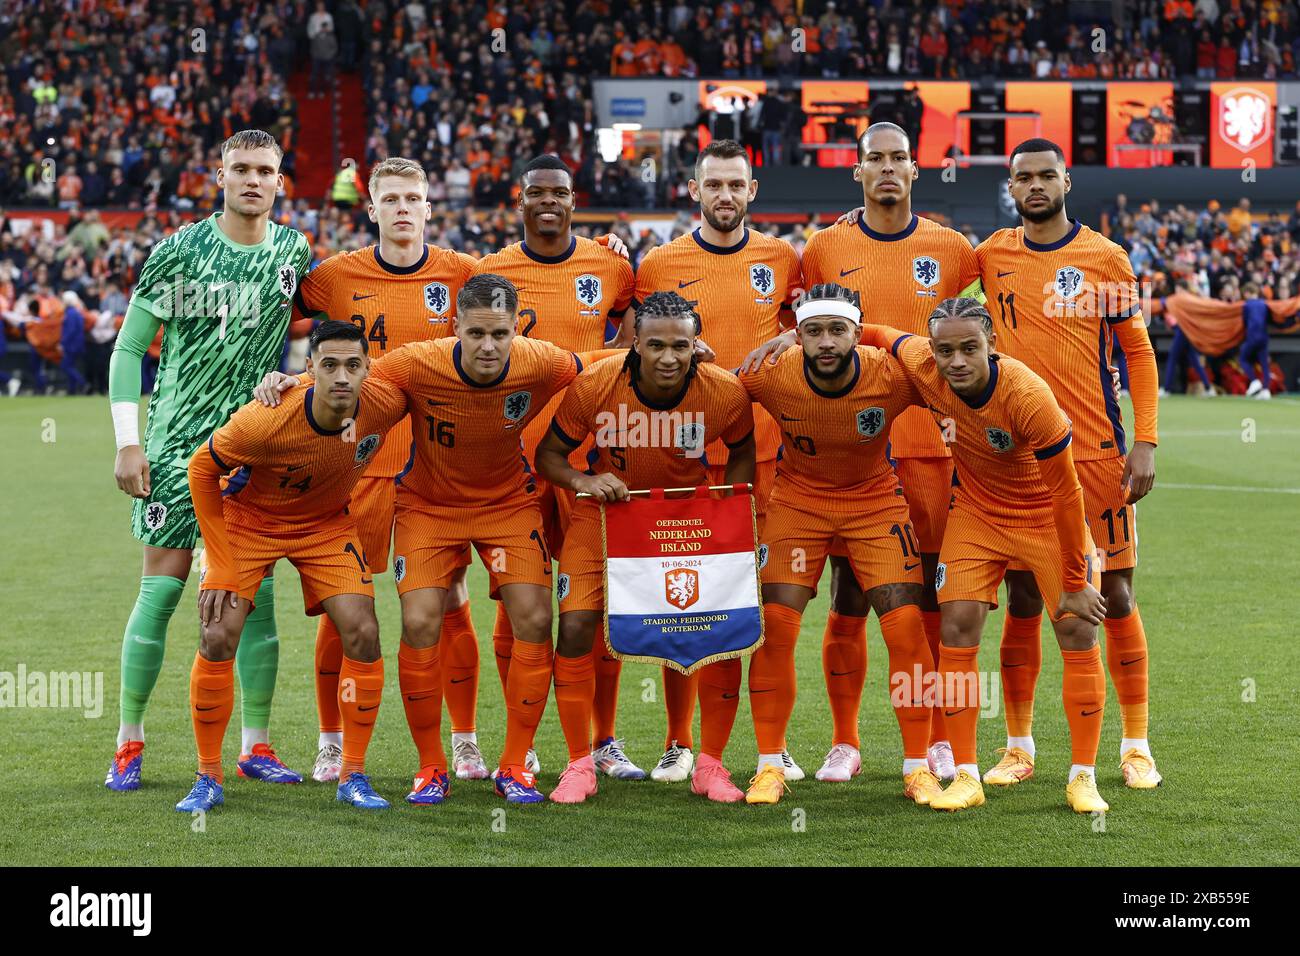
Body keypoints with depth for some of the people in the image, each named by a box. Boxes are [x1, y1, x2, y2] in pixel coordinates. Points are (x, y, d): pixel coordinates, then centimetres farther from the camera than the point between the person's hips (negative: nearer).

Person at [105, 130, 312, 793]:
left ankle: (256, 745, 9)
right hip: (178, 439, -3)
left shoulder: (293, 252, 5)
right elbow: (128, 347, -2)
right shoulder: (179, 251, -4)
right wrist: (127, 442, -9)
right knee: (162, 587, -4)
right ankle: (129, 744, 6)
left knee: (257, 593, 1)